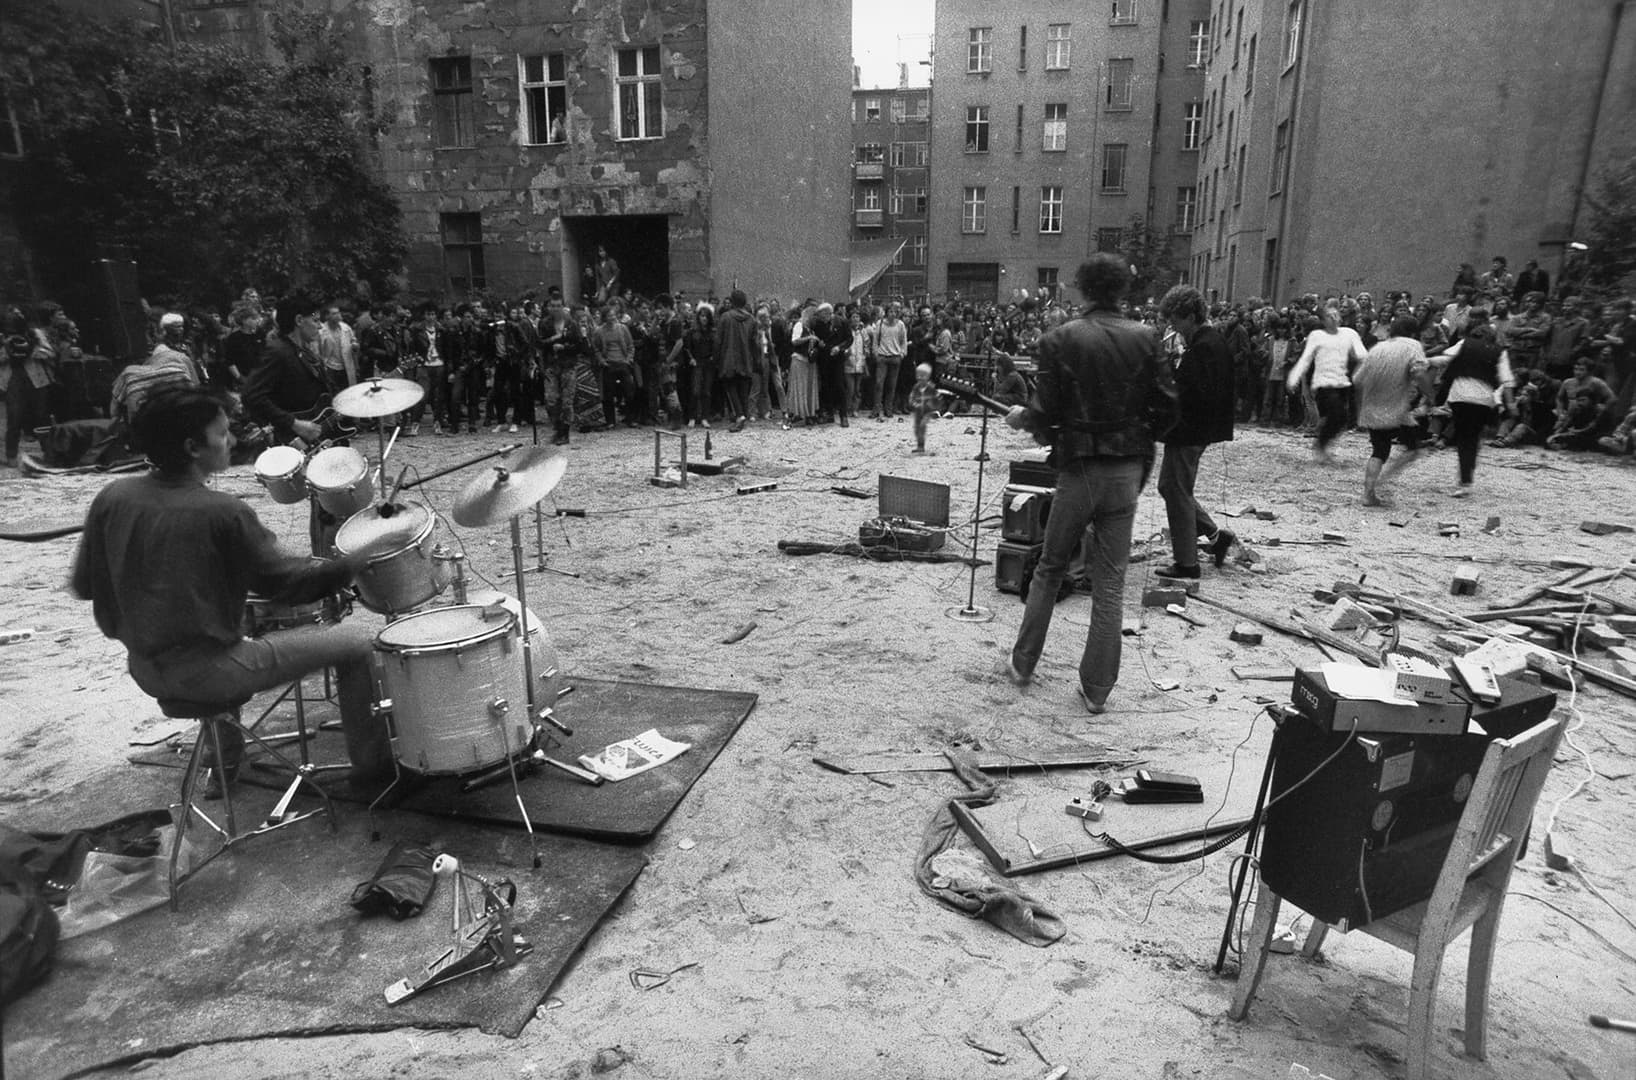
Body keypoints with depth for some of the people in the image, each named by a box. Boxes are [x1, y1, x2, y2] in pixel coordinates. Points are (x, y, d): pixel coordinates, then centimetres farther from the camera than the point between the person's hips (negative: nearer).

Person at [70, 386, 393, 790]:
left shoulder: (111, 498, -4)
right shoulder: (224, 513, -22)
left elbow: (83, 585, 5)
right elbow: (282, 581, -14)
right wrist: (357, 562, -2)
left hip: (144, 670, 8)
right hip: (207, 673, -8)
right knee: (359, 639, 0)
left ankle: (224, 758, 45)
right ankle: (371, 761, 13)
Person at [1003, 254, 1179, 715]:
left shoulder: (1060, 340, -9)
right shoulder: (1145, 338, -2)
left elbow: (1045, 413, -11)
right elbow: (1167, 408, -2)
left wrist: (1020, 418, 10)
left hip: (1079, 469, -1)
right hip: (1128, 470, 2)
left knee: (1050, 568, 16)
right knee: (1110, 580, 7)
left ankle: (1023, 663, 25)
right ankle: (1097, 688, 13)